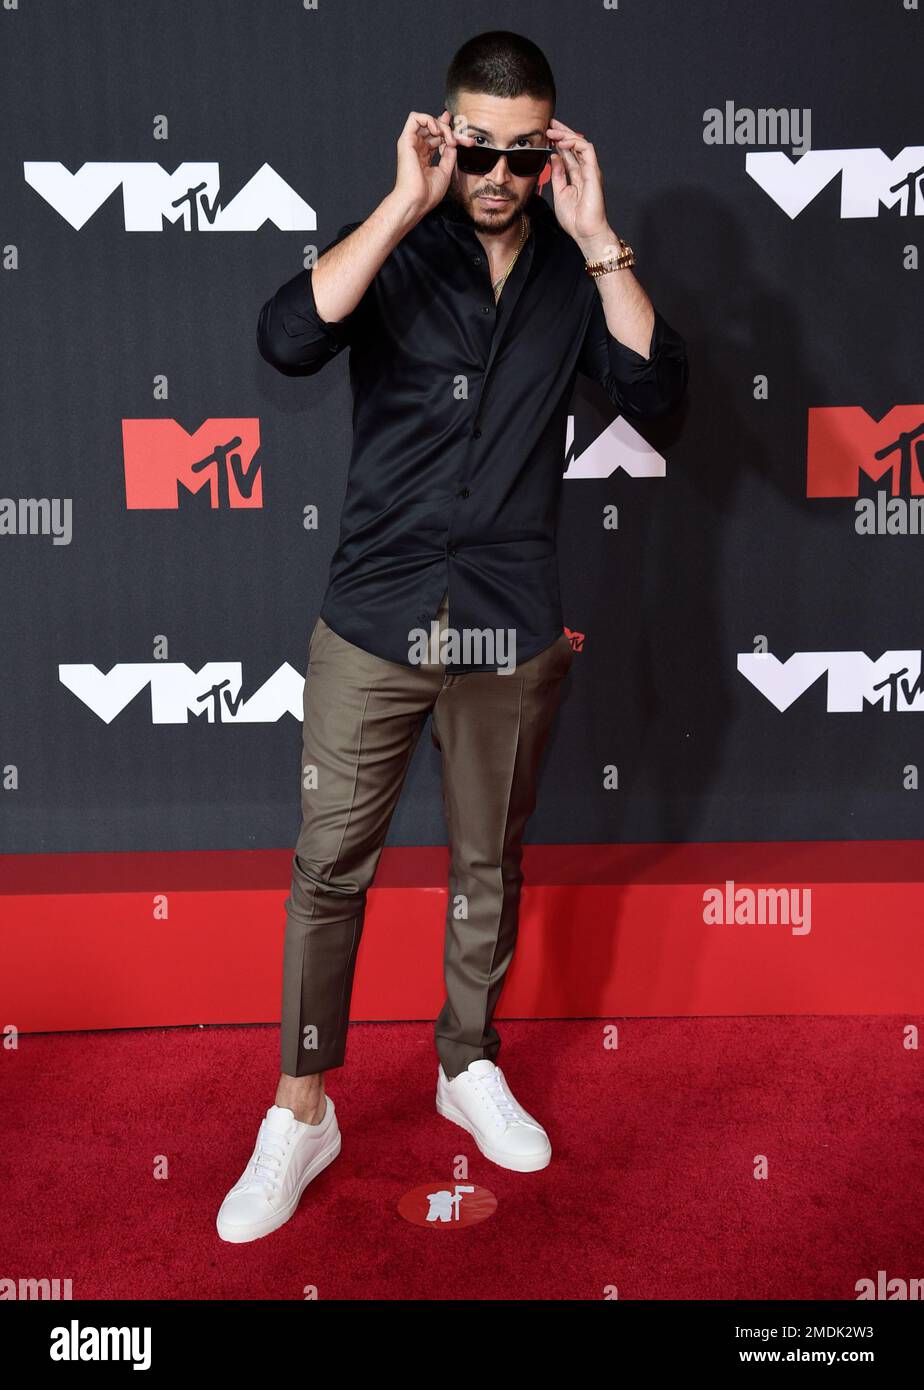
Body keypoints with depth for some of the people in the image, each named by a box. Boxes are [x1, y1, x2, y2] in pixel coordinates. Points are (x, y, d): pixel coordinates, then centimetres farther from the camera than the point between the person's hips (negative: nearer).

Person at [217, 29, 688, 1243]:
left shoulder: (574, 271, 5)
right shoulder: (394, 250, -1)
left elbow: (656, 390, -10)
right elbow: (289, 340, -20)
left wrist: (596, 236, -13)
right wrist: (405, 204, -20)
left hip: (512, 632, 2)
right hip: (373, 623, -1)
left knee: (489, 867, 14)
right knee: (330, 867, 4)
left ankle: (469, 1068, 36)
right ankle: (301, 1113, 21)